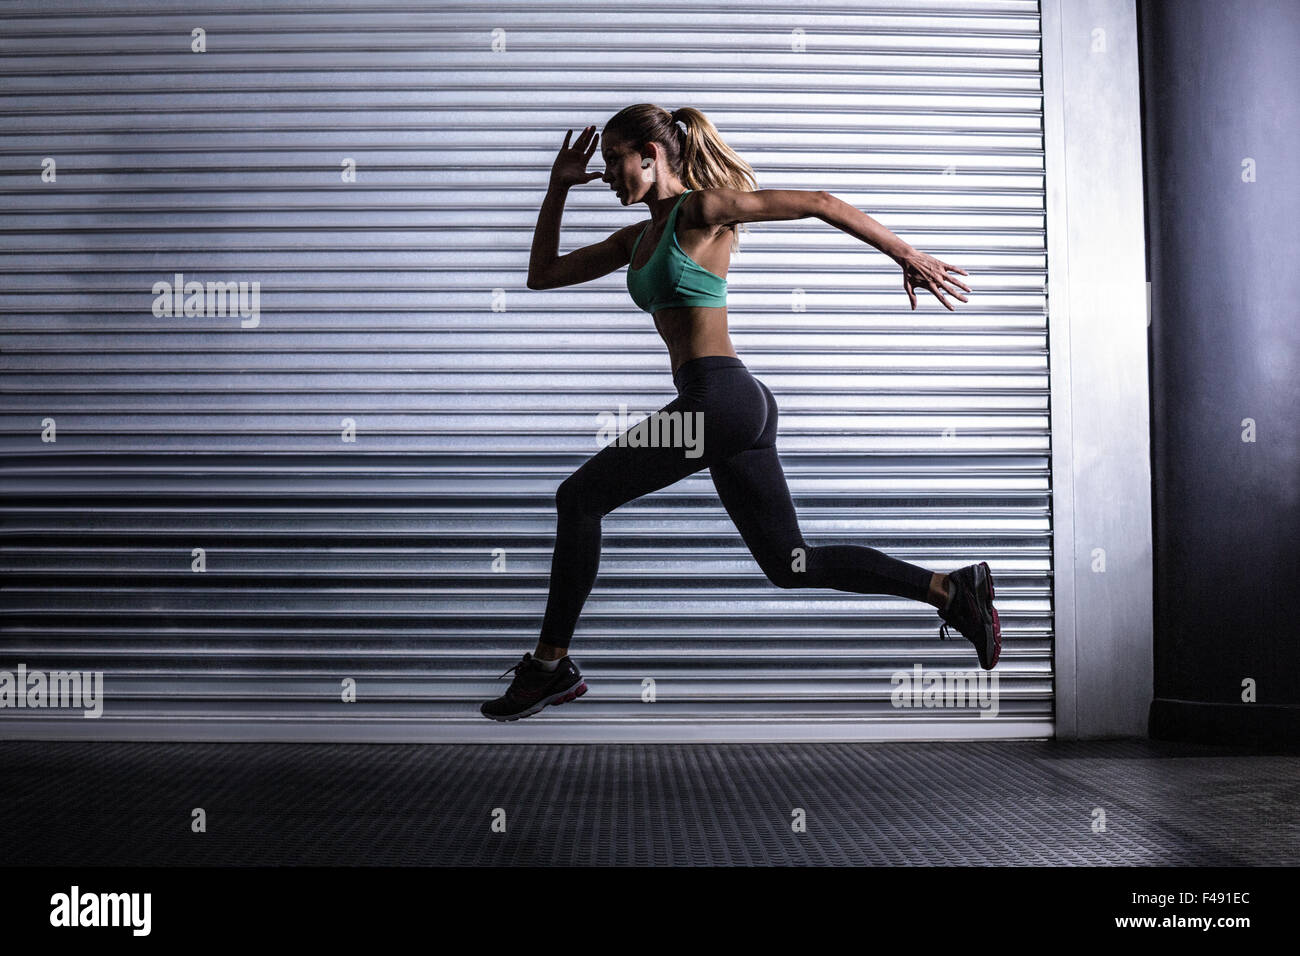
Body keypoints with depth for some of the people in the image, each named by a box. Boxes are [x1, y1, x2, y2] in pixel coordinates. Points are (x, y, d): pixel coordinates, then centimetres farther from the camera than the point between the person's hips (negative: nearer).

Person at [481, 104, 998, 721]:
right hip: (739, 408, 10)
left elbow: (818, 203, -4)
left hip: (718, 397, -10)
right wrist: (559, 186, 18)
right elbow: (542, 274, 25)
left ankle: (549, 665, 5)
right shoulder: (639, 238, 21)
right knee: (789, 564, 11)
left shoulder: (702, 209, -3)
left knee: (578, 498, -3)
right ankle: (953, 591, 14)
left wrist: (907, 255, -5)